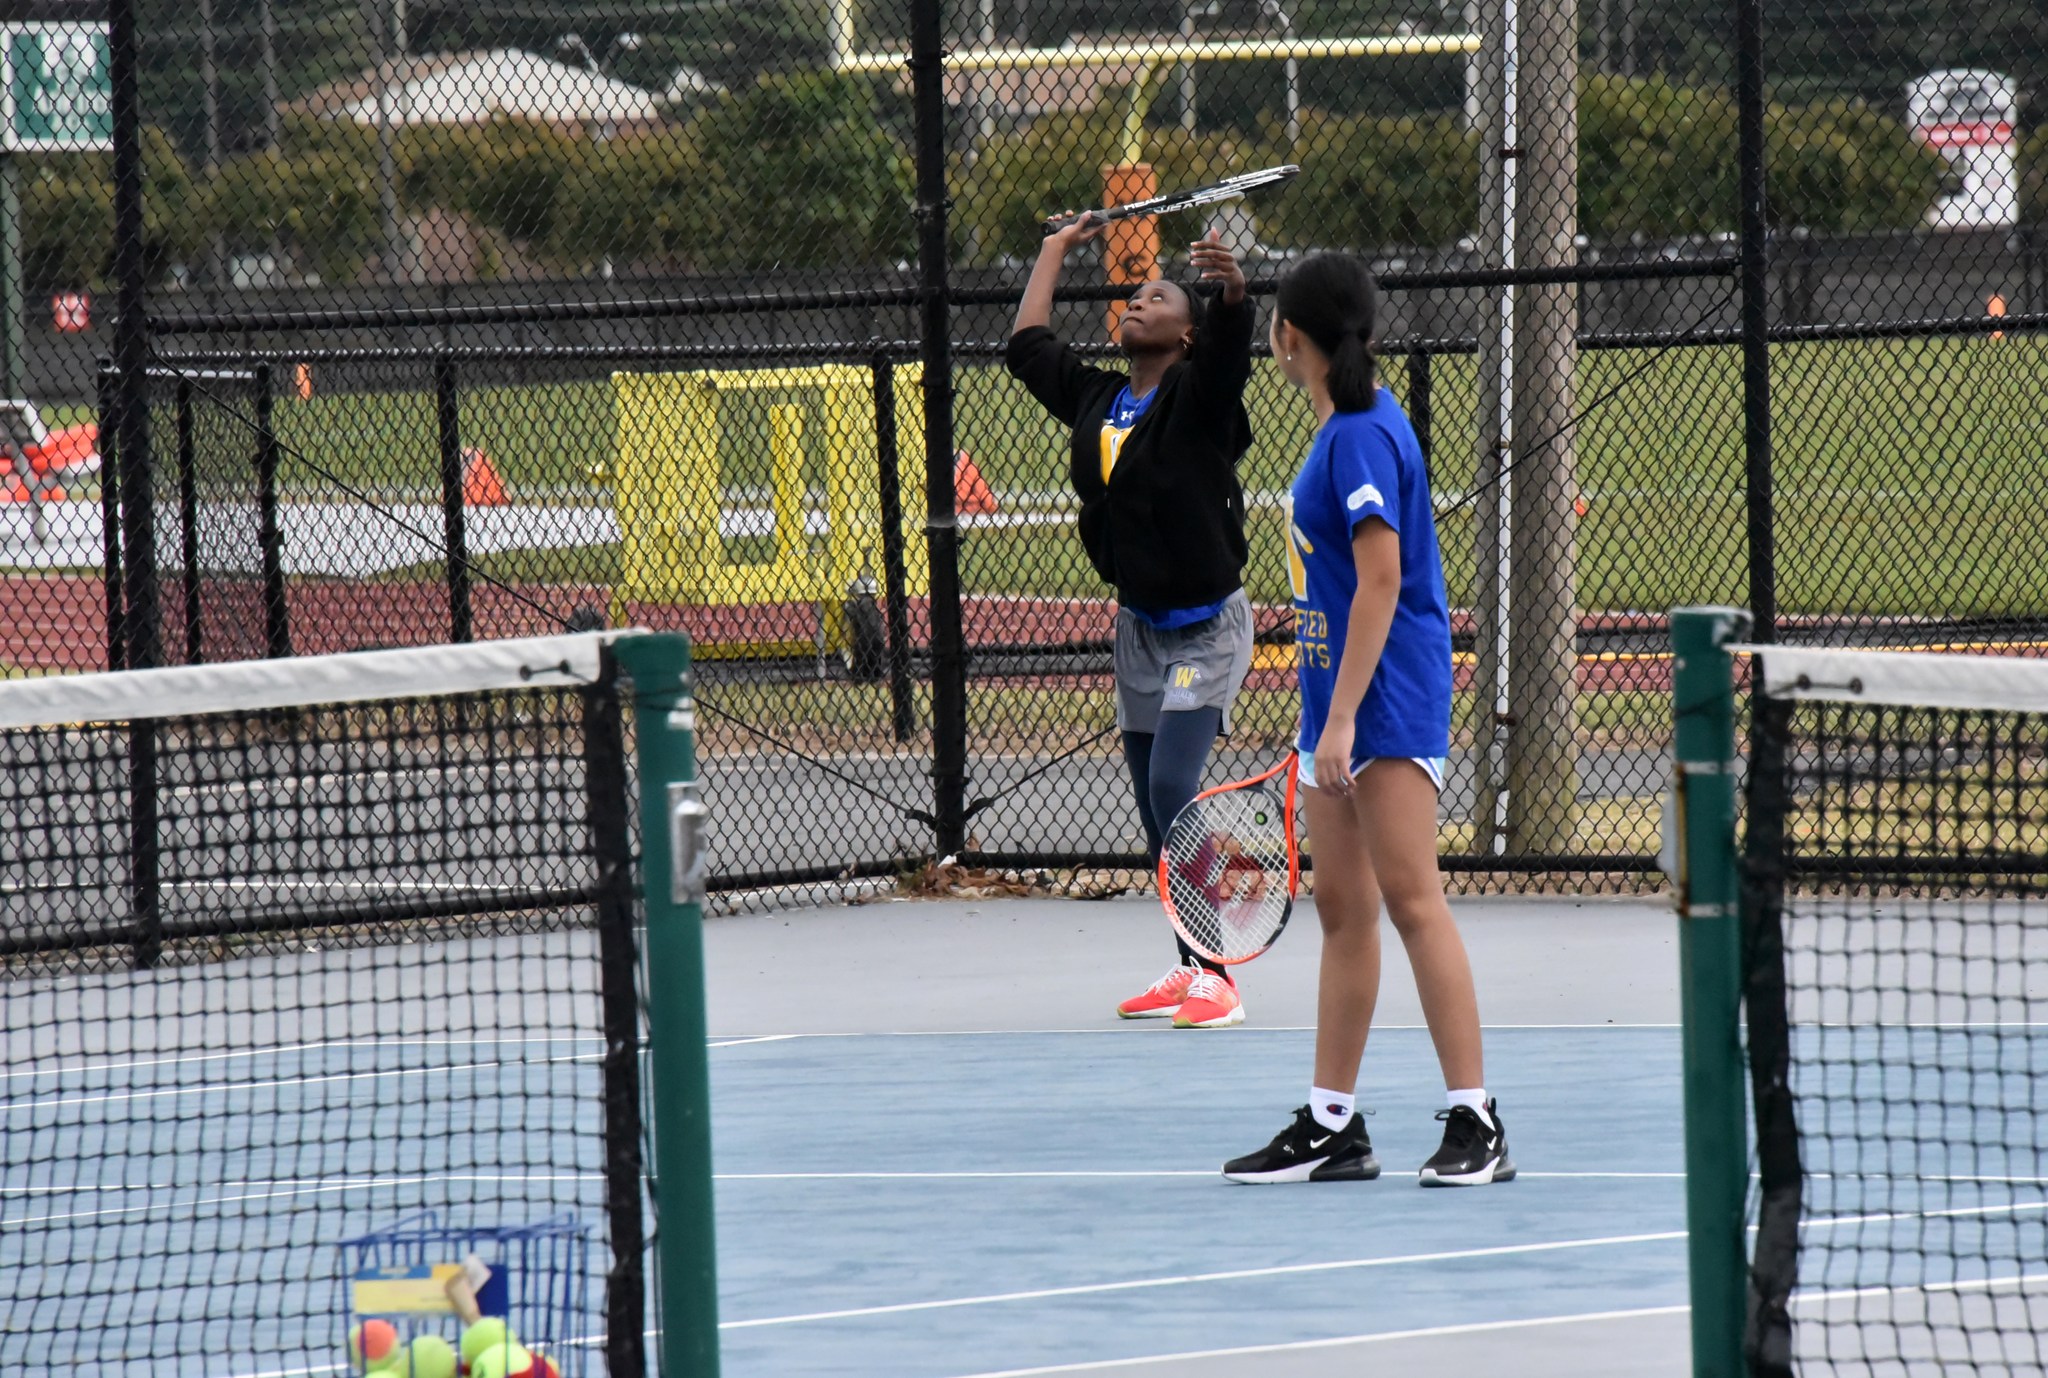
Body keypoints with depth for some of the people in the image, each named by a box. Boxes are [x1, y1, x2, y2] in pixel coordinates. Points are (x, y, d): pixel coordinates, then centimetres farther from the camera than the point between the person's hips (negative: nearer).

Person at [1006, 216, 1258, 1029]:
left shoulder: (1196, 397, -10)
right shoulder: (1097, 401, 8)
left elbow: (1228, 346, -31)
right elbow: (1029, 347, 24)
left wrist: (1231, 289, -52)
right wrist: (1055, 252, 32)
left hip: (1206, 629, -7)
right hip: (1139, 626, 7)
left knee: (1174, 791, -18)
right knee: (1156, 809, 8)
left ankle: (1217, 978, -17)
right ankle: (1189, 970, 17)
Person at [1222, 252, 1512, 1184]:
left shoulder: (1363, 435, -15)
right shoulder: (1340, 429, 15)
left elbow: (1381, 581, -20)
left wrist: (1343, 717, -23)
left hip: (1387, 704, -10)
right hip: (1337, 702, 10)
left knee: (1410, 902, -11)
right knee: (1342, 911, 10)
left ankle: (1476, 1125, -12)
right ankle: (1332, 1125, 14)